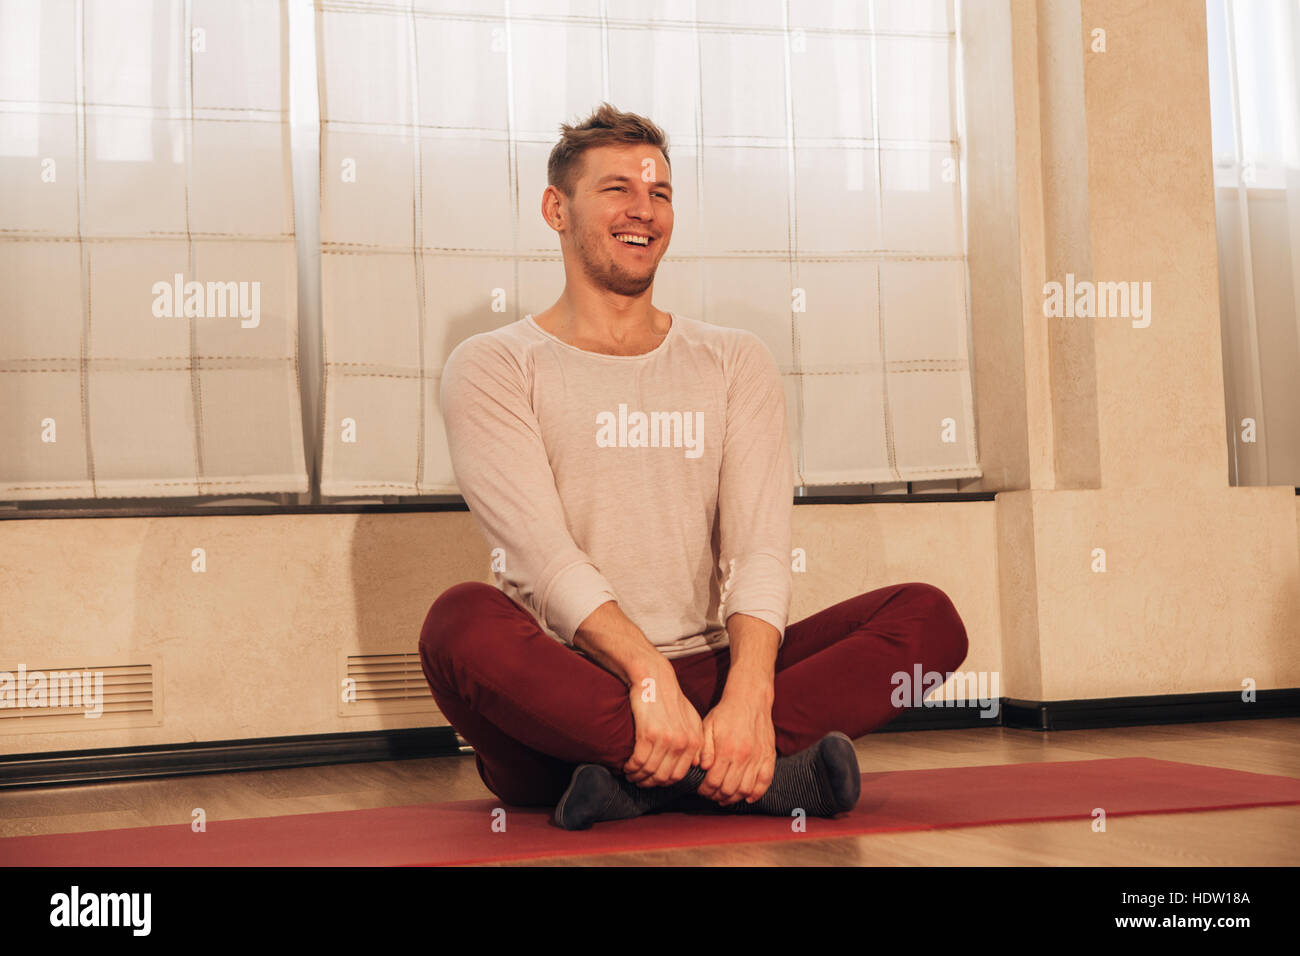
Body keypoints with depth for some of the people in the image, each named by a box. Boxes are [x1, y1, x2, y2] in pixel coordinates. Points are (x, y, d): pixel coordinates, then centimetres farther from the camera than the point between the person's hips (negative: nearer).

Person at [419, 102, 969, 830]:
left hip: (707, 681, 4)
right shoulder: (493, 367, 5)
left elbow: (760, 545, -1)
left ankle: (655, 777, -29)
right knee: (462, 623, -36)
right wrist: (647, 675, -29)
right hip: (560, 694, -3)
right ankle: (765, 776, -32)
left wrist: (748, 694, -22)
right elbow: (542, 551, -11)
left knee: (929, 617, -16)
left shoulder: (736, 362, 14)